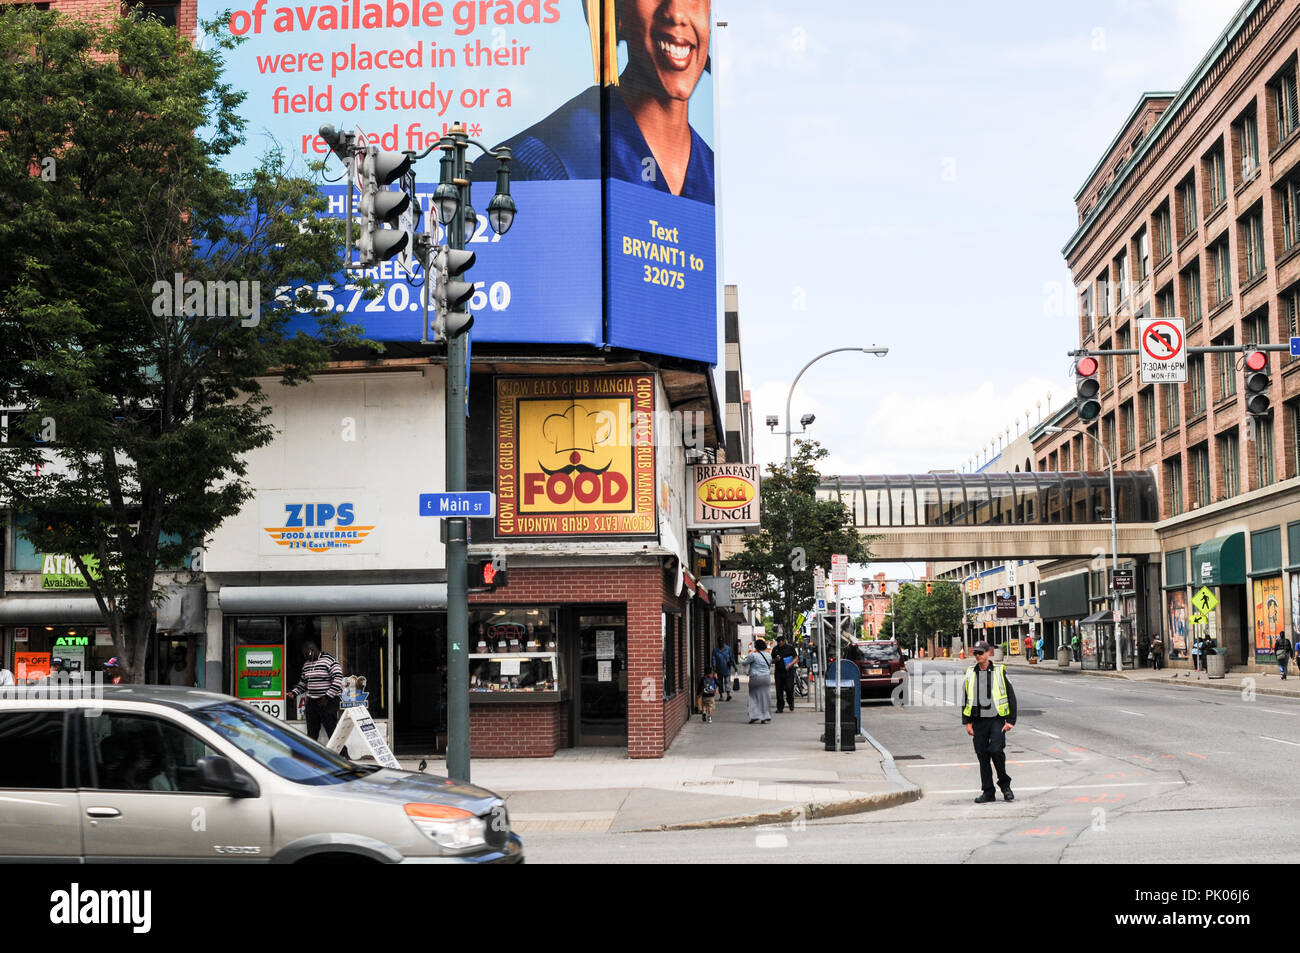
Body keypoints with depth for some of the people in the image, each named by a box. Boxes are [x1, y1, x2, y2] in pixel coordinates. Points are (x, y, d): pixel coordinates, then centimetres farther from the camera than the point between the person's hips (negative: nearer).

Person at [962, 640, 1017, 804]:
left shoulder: (999, 672, 0)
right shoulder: (970, 674, 9)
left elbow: (1011, 697, 2)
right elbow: (965, 699, 13)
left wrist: (1010, 721, -4)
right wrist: (967, 722, 6)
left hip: (997, 719, -3)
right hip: (978, 721, 3)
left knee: (996, 750, -17)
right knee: (982, 756, 3)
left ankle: (1004, 784, 6)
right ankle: (988, 792, 11)